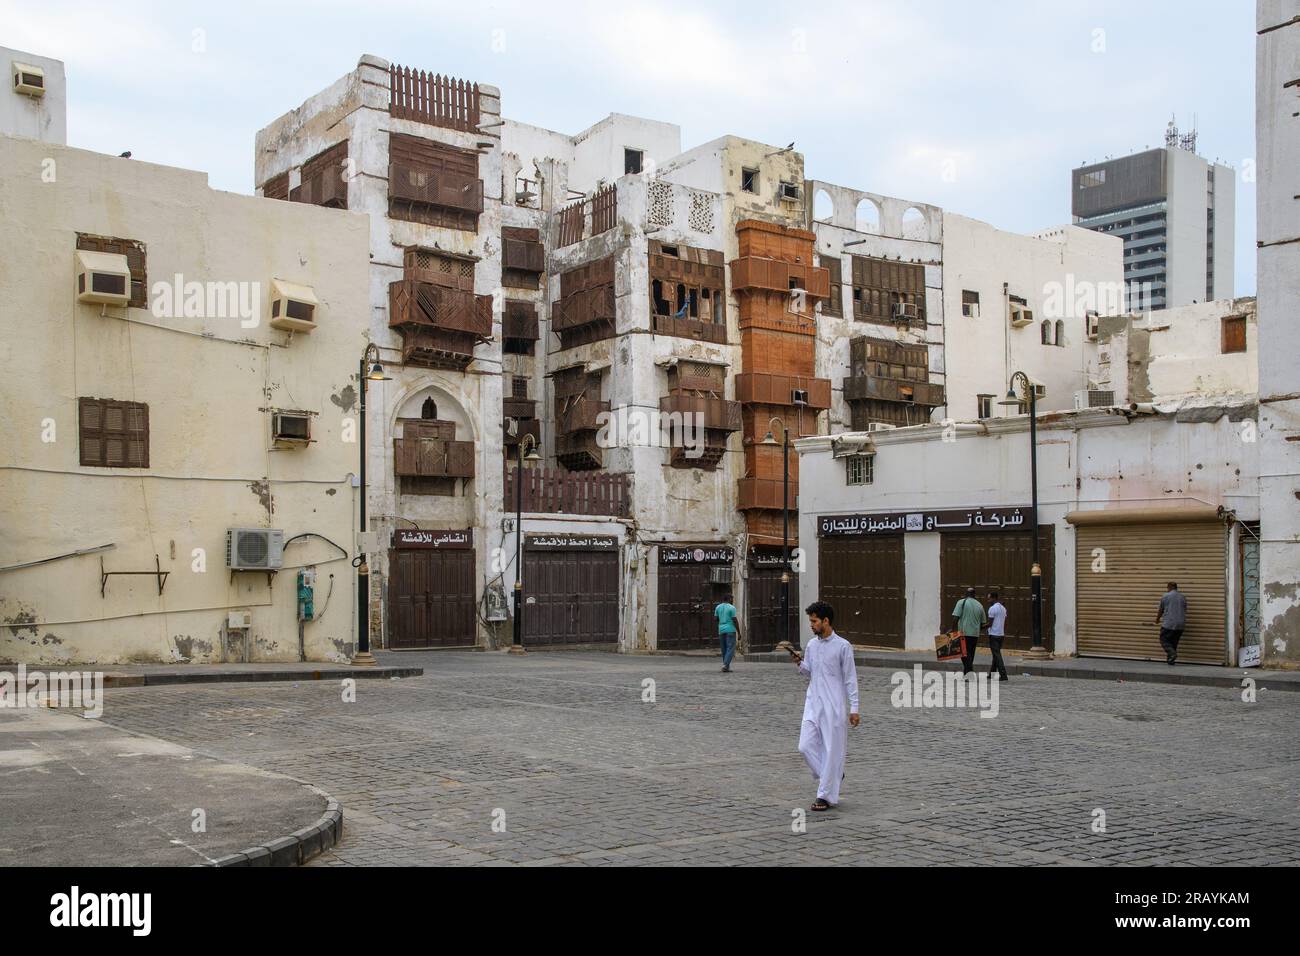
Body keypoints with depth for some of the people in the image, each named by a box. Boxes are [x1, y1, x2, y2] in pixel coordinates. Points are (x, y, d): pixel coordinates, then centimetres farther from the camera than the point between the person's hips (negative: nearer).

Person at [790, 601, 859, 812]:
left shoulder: (843, 646, -8)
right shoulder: (812, 645, 9)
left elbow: (850, 679, -6)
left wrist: (854, 709, -8)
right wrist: (800, 663, -3)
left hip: (834, 706, -6)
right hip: (813, 703, 6)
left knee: (832, 750, -1)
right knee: (806, 746, -1)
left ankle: (826, 795, 7)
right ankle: (833, 776, 21)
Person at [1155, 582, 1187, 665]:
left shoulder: (1165, 596, -2)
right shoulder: (1182, 597, 10)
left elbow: (1160, 610, 8)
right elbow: (1184, 611, 20)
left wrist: (1157, 619, 27)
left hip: (1168, 624, -5)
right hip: (1180, 625, 5)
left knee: (1164, 640, 1)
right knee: (1174, 642, 14)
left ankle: (1172, 653, -21)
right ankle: (1170, 660, 11)